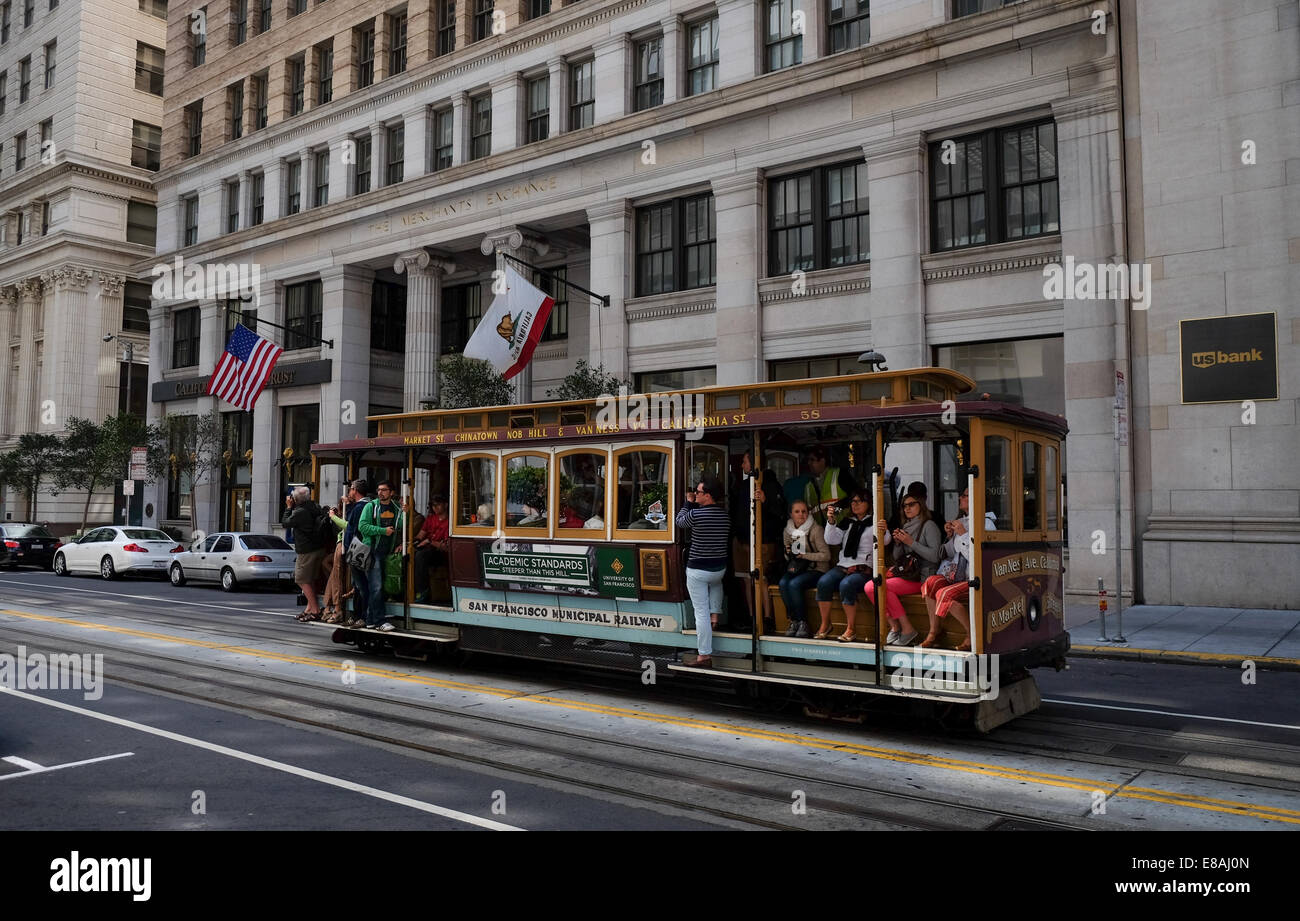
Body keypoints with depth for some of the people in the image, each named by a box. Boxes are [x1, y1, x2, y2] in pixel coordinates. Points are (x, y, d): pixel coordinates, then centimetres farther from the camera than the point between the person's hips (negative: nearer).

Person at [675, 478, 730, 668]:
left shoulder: (696, 514, -17)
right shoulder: (725, 516, 2)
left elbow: (680, 521, 4)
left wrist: (688, 502, 15)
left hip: (697, 570, -6)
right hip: (720, 567, 6)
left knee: (701, 611, -1)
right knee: (716, 581, 42)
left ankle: (704, 656, 1)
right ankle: (715, 614, 30)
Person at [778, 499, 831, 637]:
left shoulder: (816, 530, -9)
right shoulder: (787, 531, 9)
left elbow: (826, 555, -11)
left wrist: (804, 555, -16)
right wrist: (789, 554, -3)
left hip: (815, 570, -5)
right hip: (796, 568, 5)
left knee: (794, 584, -31)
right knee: (783, 583, -26)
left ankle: (802, 622, -16)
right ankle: (794, 621, -14)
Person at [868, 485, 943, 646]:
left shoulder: (928, 525, -1)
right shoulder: (906, 527, 22)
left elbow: (935, 556, -12)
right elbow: (897, 557, 22)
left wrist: (911, 543, -13)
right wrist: (897, 542, 3)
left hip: (921, 577, -7)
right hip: (905, 573, 7)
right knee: (870, 587, -16)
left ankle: (907, 630, -19)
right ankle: (894, 627, -12)